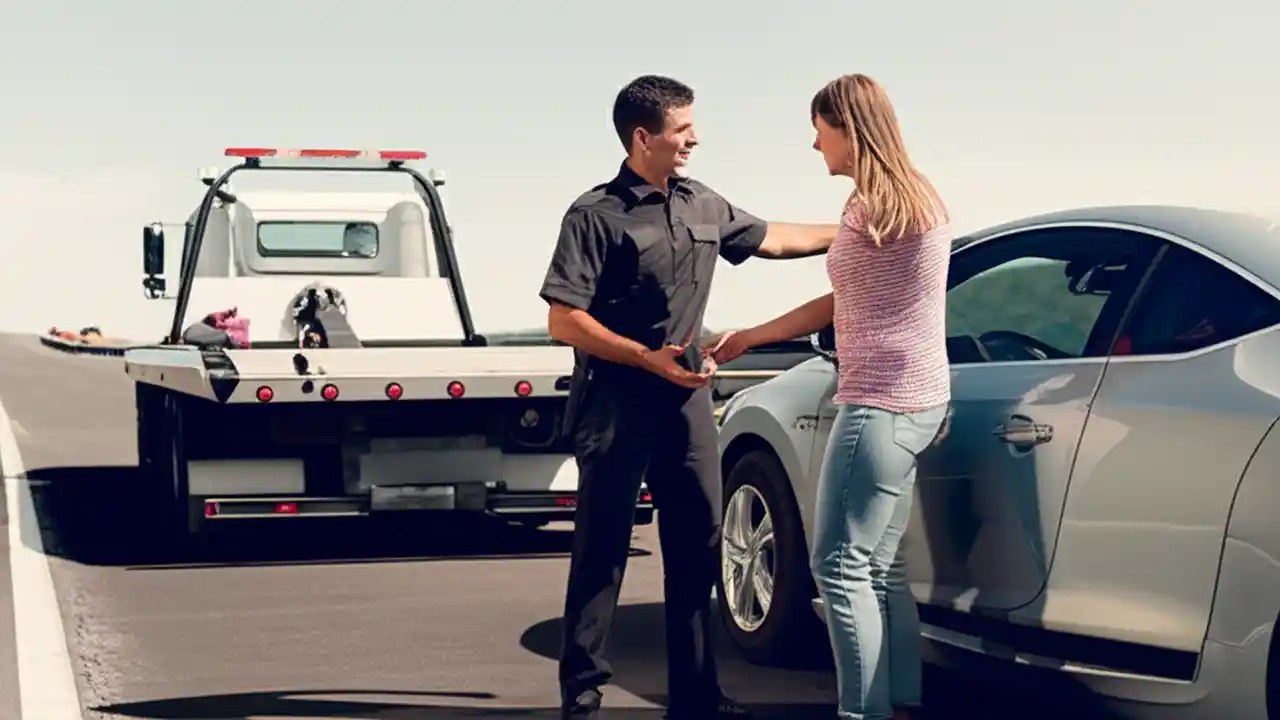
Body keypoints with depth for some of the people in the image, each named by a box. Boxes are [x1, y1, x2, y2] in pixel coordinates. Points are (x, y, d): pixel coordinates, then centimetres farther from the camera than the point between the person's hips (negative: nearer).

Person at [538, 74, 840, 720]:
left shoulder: (704, 206, 9)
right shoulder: (596, 215, -12)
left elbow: (771, 238, 26)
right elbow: (563, 320, -14)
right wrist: (648, 359, -20)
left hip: (685, 399, 7)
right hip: (616, 404, -6)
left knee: (697, 546, 9)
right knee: (602, 551, -2)